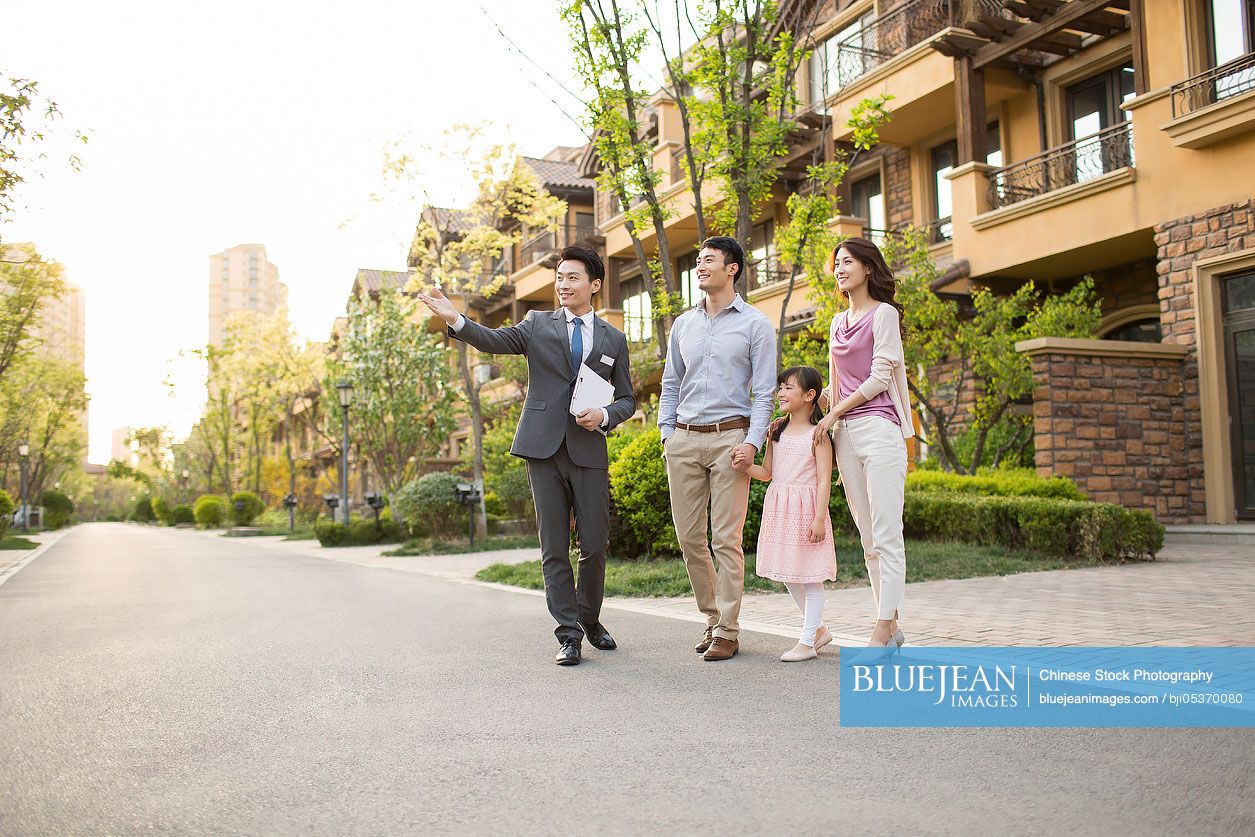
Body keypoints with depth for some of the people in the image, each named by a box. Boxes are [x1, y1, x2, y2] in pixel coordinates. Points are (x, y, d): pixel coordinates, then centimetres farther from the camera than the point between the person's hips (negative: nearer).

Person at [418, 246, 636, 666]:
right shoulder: (538, 324, 9)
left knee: (595, 546, 3)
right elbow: (494, 340, -8)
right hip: (543, 447, -1)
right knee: (554, 548, 0)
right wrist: (455, 320, -26)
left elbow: (627, 398, 15)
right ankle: (569, 634, 7)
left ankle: (590, 620, 26)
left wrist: (605, 415, -7)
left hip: (589, 451, 1)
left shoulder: (613, 338, 12)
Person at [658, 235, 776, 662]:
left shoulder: (755, 324, 2)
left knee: (726, 539, -5)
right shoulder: (683, 324, 15)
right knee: (689, 536, 6)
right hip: (684, 439, 5)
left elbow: (764, 391, -2)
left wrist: (752, 442, -13)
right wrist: (667, 432, 8)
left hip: (730, 436, -5)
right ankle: (712, 617, 21)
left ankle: (727, 632, 2)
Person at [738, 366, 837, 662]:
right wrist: (745, 466, -7)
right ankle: (818, 629, 29)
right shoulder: (776, 431, 10)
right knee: (788, 576, 13)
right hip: (778, 509, 7)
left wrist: (819, 518, -18)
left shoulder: (817, 435, -8)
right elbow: (767, 473, 12)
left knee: (810, 576, 0)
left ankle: (807, 642, 8)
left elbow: (824, 480, -12)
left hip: (806, 509, -7)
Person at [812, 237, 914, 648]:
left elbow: (880, 377, -8)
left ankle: (883, 629, -10)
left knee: (885, 536, -9)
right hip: (846, 434, 8)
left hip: (878, 427, -7)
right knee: (868, 538, 6)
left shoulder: (884, 314, -1)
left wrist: (834, 414, -5)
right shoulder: (838, 323, 20)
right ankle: (891, 628, 10)